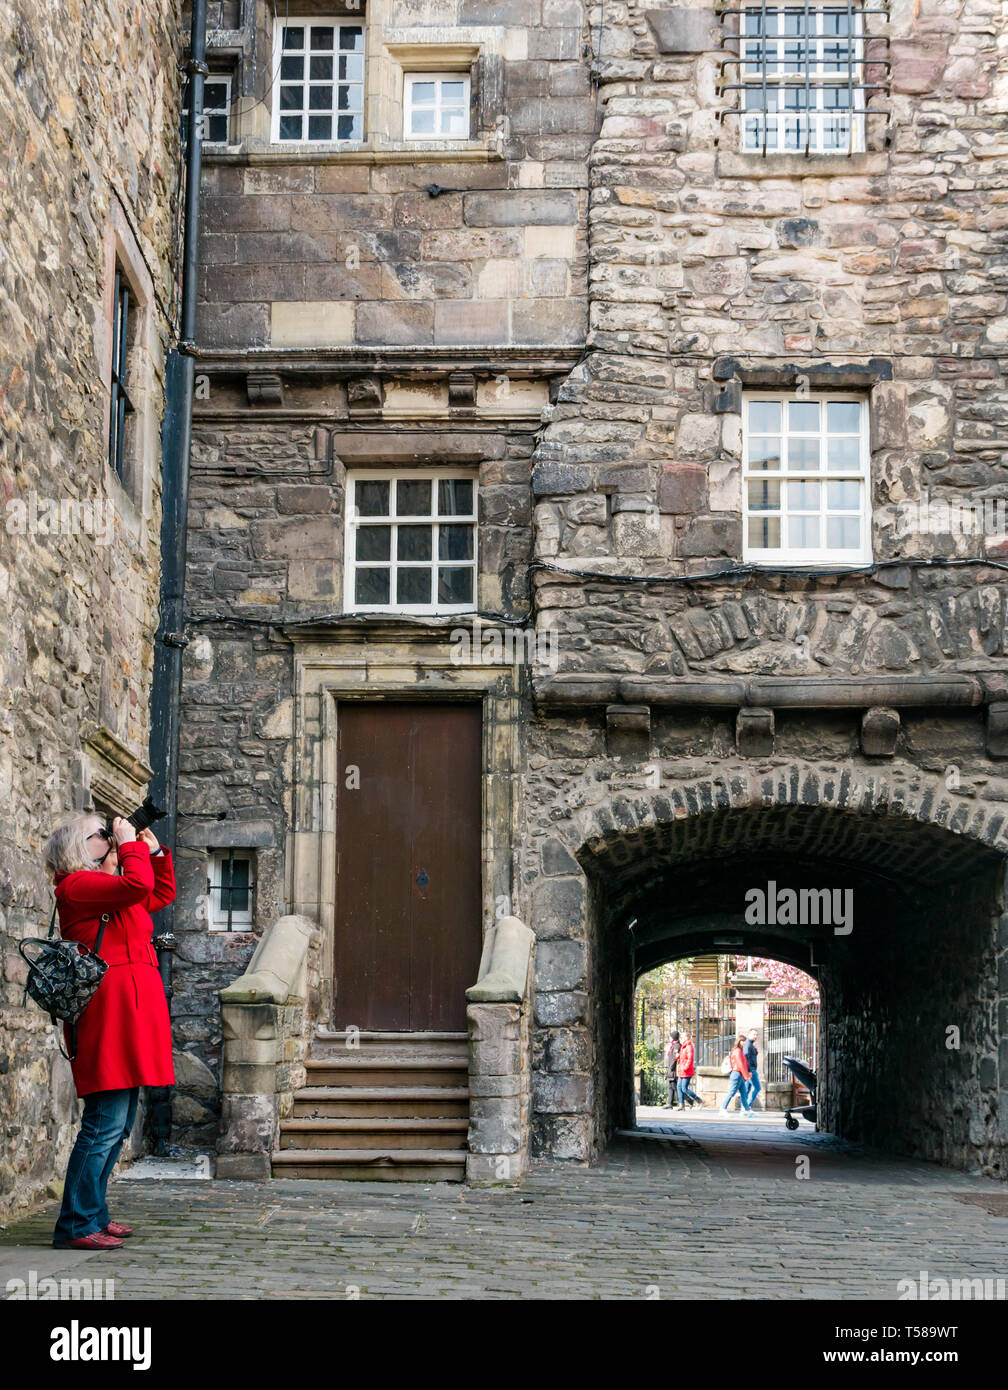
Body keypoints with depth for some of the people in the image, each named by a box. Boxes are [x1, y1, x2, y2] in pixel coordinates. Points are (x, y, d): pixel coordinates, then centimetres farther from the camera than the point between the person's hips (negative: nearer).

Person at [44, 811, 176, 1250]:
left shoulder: (109, 890, 22)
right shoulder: (77, 886, -7)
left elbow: (161, 894, 35)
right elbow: (138, 885, -22)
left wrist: (154, 851, 23)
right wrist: (130, 844, -7)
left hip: (131, 1014, 10)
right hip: (108, 1013, -10)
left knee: (120, 1123, 14)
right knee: (106, 1123, -12)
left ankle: (92, 1214, 21)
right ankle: (75, 1226, -8)